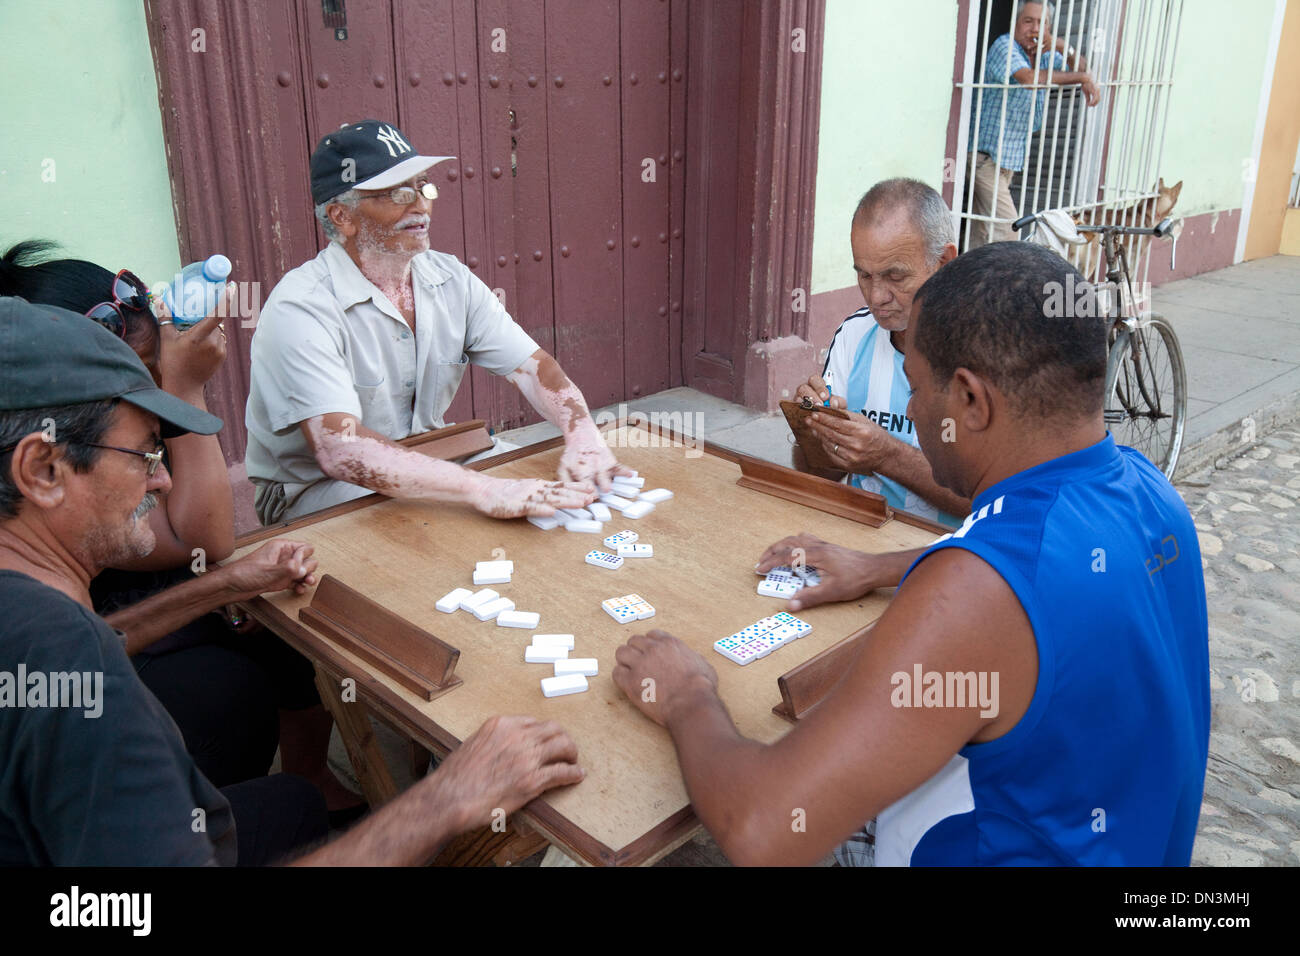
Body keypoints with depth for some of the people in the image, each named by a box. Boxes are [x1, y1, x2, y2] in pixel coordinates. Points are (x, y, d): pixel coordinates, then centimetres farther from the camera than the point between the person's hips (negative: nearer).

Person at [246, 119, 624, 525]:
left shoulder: (451, 281, -1)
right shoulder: (300, 308, -23)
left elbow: (533, 366, -7)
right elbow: (339, 449, -35)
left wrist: (584, 437, -29)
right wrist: (481, 489, -44)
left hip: (424, 469, 7)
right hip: (316, 490, -6)